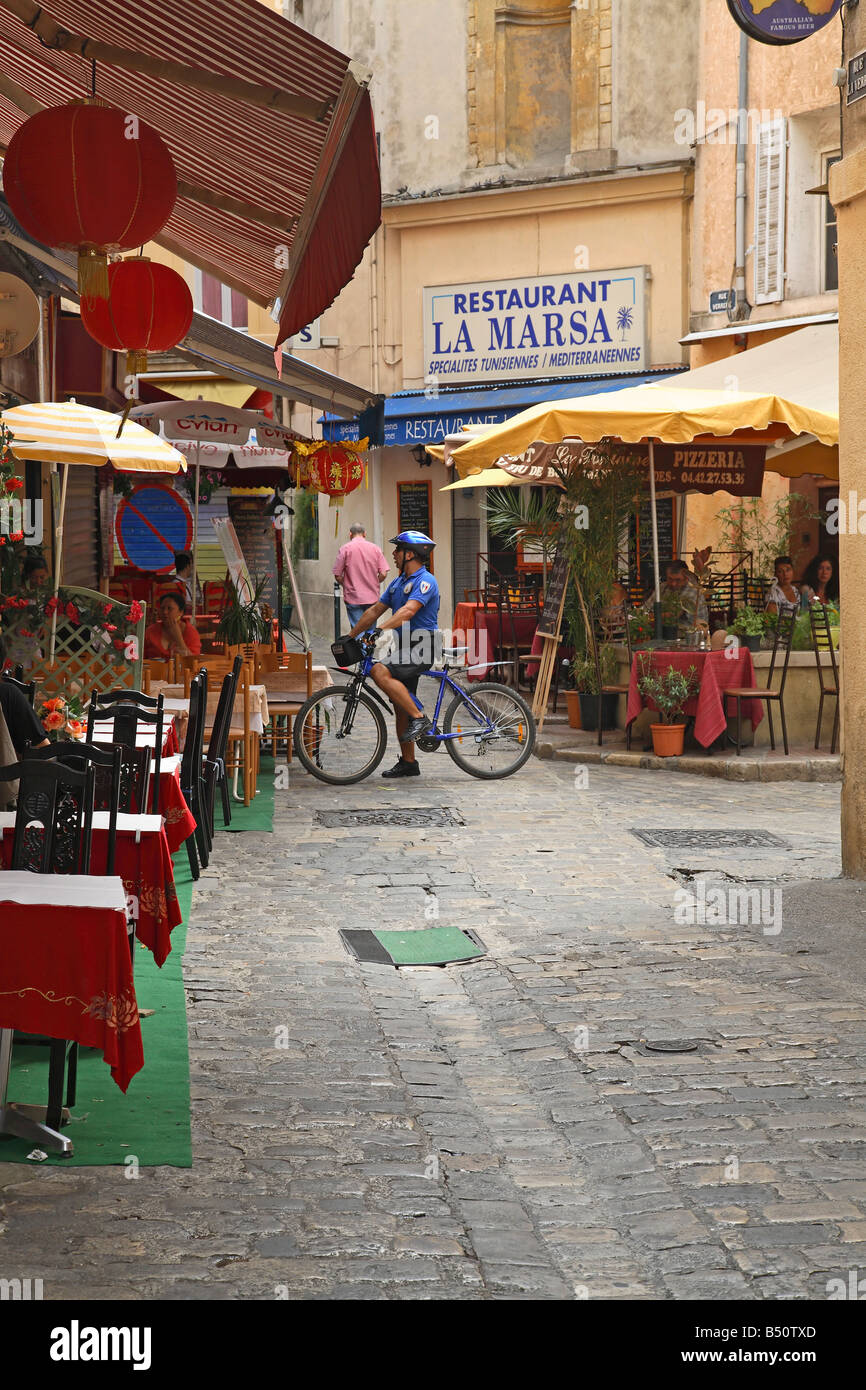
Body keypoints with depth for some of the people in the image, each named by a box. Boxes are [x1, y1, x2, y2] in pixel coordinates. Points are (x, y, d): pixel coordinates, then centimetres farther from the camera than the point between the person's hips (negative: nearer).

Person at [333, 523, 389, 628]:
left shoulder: (345, 549, -4)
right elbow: (383, 574, -1)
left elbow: (338, 576, -5)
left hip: (354, 598, -2)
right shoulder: (375, 548, 2)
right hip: (373, 598, 3)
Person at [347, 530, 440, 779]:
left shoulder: (425, 581, -14)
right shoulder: (398, 583, 16)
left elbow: (408, 611, -28)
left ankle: (419, 717, -21)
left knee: (381, 672, -30)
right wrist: (350, 637, 14)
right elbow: (374, 611, 19)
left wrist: (381, 631, -37)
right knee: (400, 707, 9)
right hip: (405, 646, 9)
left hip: (422, 646, -9)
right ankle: (408, 763, 16)